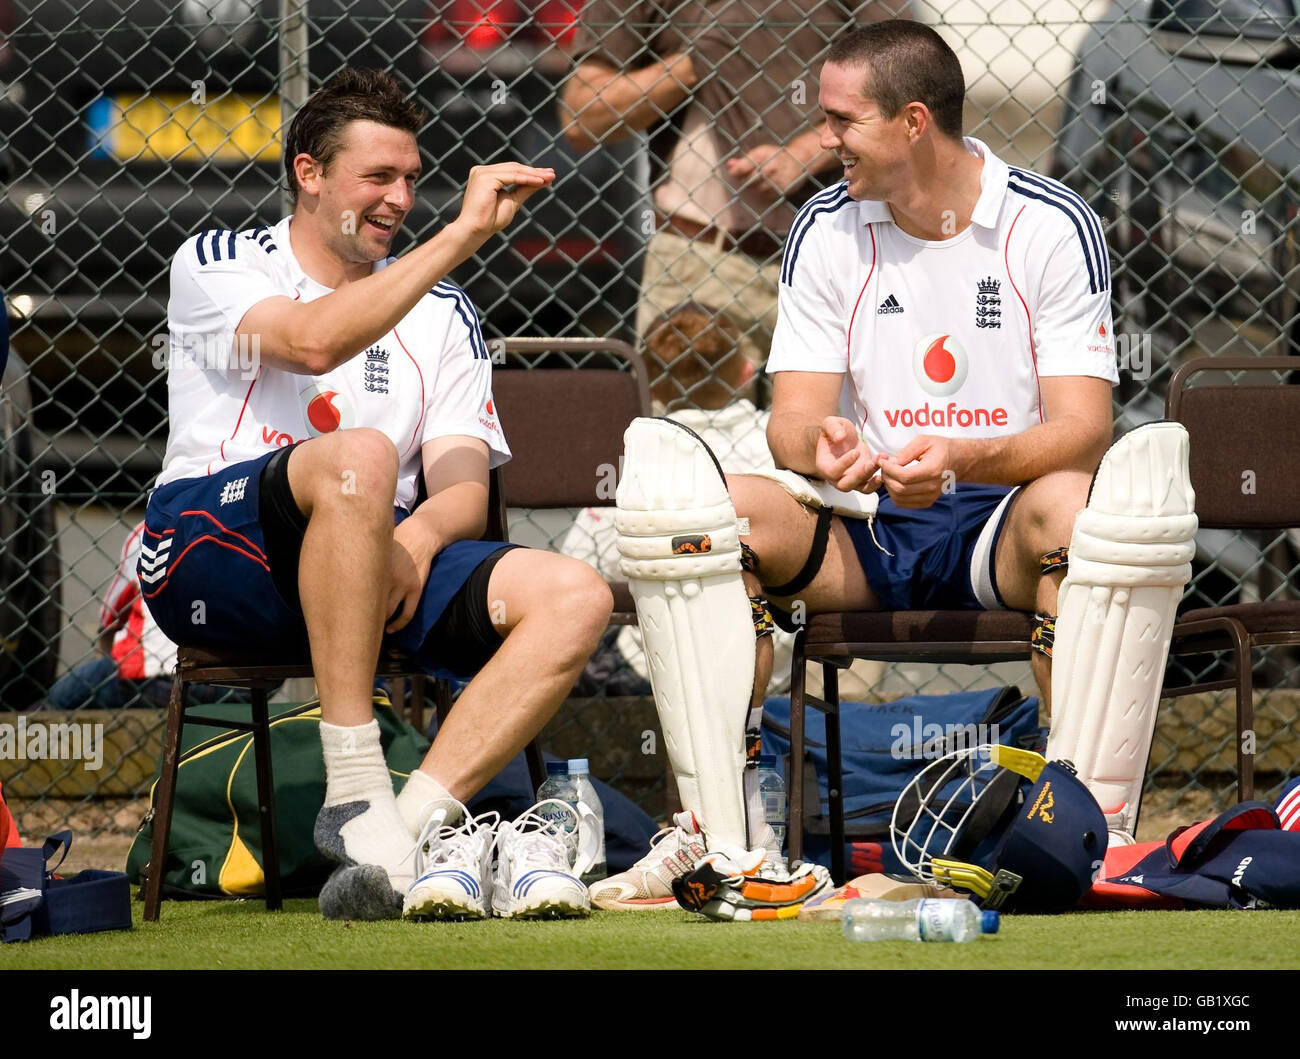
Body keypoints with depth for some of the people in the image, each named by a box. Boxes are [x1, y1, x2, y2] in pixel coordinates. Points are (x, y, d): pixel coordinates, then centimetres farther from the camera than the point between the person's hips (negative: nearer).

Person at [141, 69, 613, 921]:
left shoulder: (442, 315, 20)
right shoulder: (215, 267, 6)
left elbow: (465, 485, 7)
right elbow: (314, 340, -17)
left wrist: (417, 540, -17)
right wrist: (463, 234, -19)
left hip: (375, 565, 5)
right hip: (208, 548, -5)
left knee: (574, 596, -20)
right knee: (358, 454, -38)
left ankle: (415, 819, -34)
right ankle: (356, 794, -37)